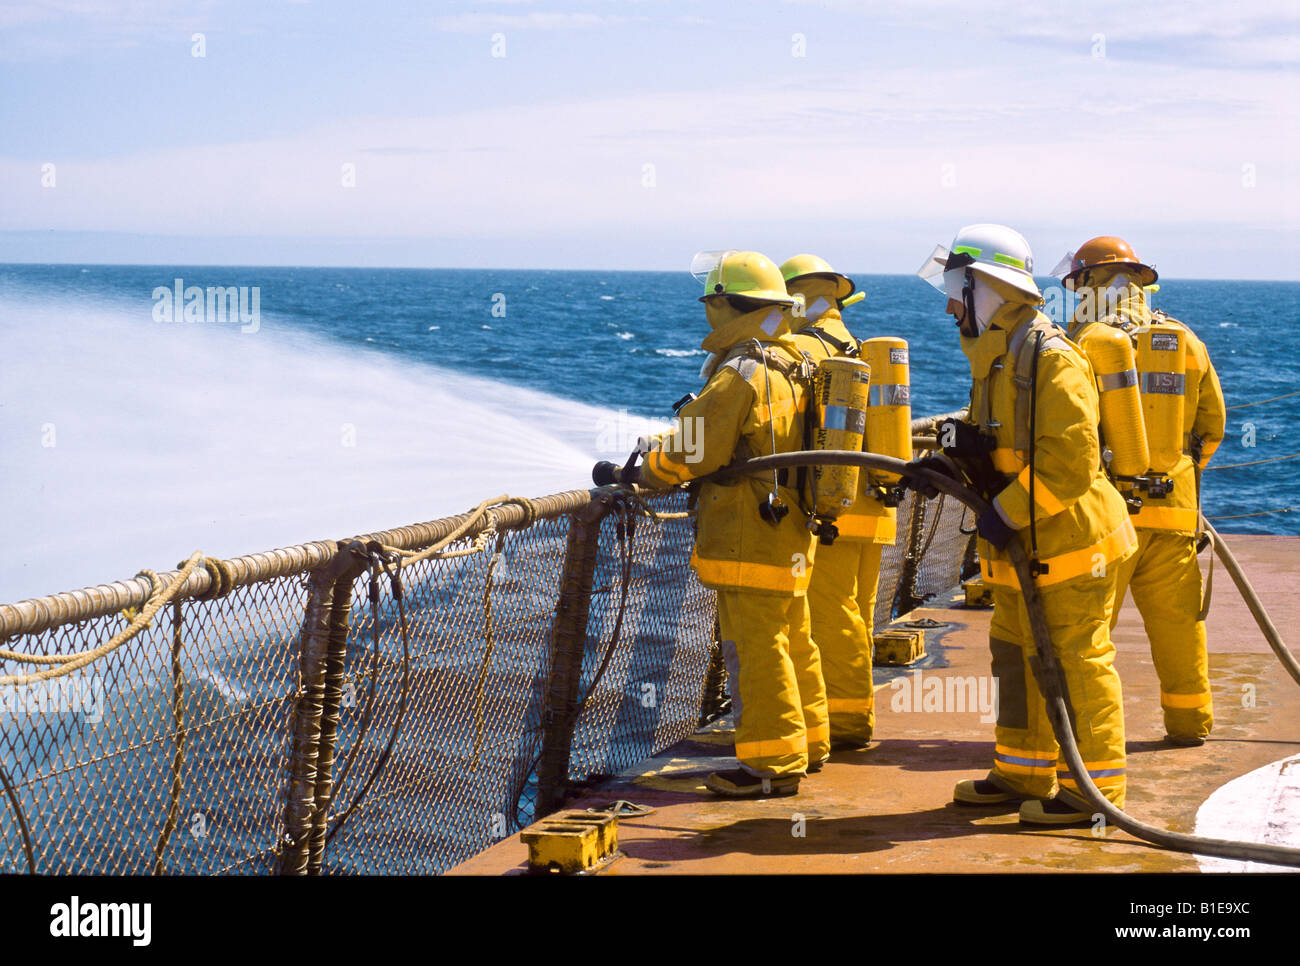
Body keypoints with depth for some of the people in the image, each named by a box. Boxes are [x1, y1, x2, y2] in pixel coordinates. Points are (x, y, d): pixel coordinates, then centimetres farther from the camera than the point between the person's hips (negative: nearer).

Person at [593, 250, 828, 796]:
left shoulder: (739, 375, -18)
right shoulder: (790, 366, 12)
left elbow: (692, 451, -17)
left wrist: (630, 472, -5)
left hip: (749, 541, -10)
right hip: (790, 535, 10)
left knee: (754, 652, -4)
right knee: (792, 642, 19)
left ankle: (774, 763, 0)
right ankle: (807, 740, 31)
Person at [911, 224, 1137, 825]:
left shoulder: (1050, 359, -20)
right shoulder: (997, 358, 13)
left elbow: (1071, 459, -25)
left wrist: (1007, 513, -22)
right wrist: (951, 463, 5)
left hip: (1068, 540, -10)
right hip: (1022, 547, 10)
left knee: (1077, 663, -3)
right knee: (1017, 657, 16)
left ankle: (1094, 789, 5)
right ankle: (1023, 775, 26)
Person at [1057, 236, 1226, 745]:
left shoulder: (1084, 343, -7)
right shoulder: (1187, 342, 9)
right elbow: (1212, 423, 17)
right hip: (1173, 507, 5)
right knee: (1177, 619, 12)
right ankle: (1189, 719, 20)